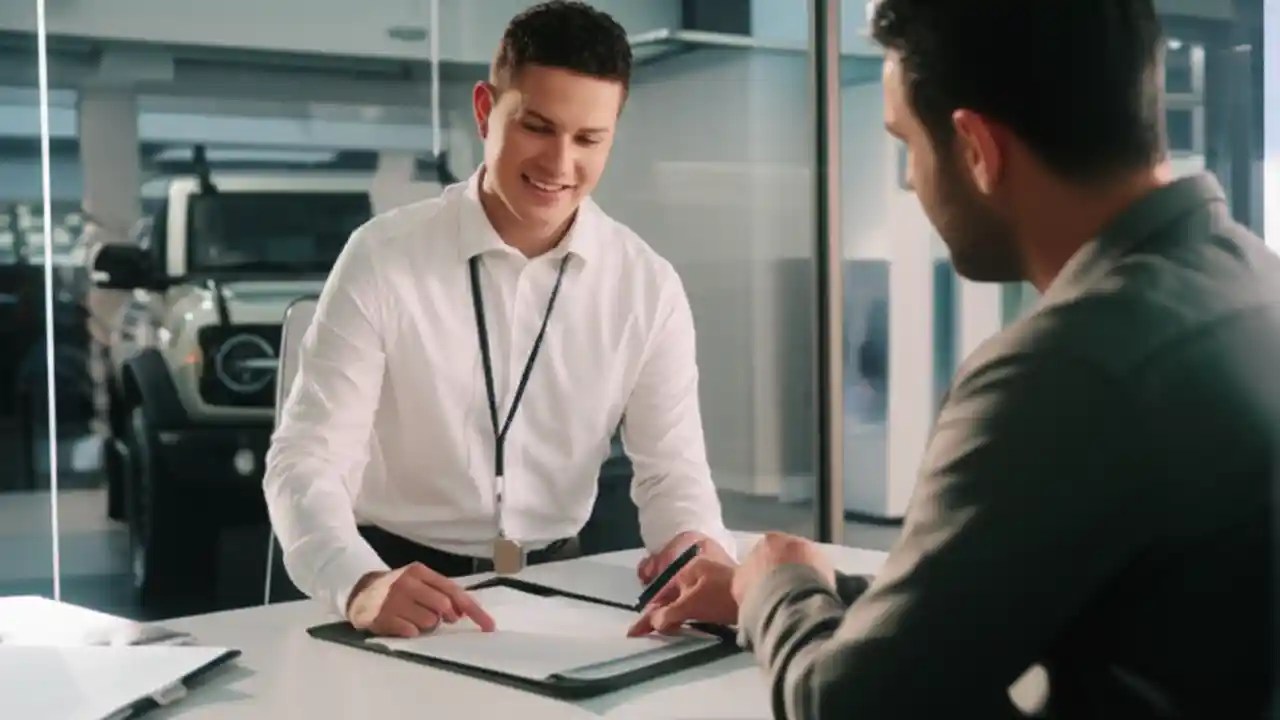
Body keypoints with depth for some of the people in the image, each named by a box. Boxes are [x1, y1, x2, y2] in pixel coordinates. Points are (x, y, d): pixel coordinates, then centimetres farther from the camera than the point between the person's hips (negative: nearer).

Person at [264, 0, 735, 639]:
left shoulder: (647, 286, -2)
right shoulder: (382, 260, -10)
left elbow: (670, 467, 0)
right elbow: (302, 461, -15)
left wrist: (700, 543, -23)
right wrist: (364, 586, -35)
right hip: (402, 592, -3)